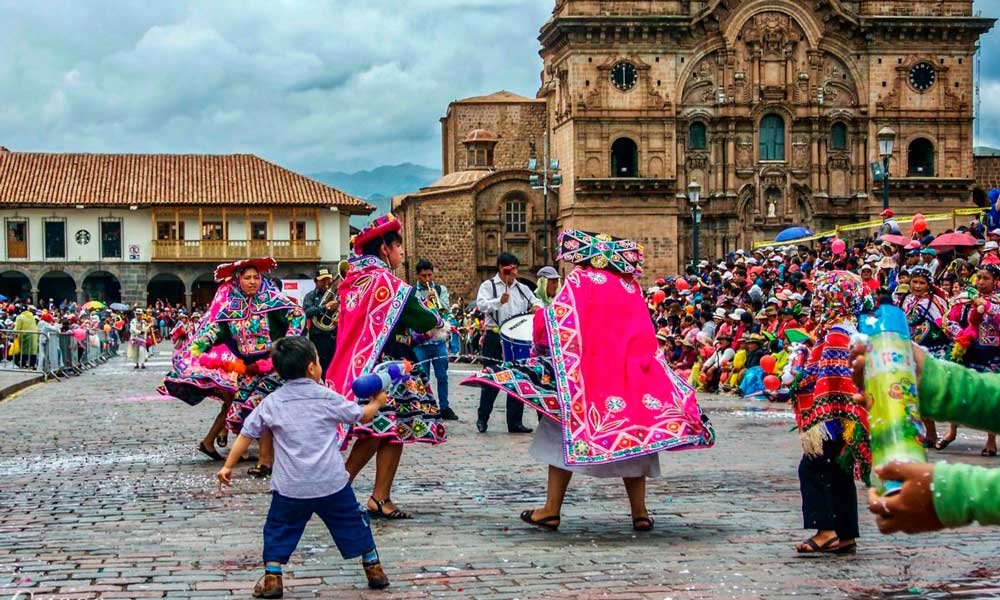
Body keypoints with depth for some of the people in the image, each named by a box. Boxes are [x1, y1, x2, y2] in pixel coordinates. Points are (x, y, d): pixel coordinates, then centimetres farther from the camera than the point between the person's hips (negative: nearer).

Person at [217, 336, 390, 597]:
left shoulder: (271, 403, 0)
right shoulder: (328, 397, -1)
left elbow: (247, 434, 4)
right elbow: (362, 416, 12)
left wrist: (228, 466, 15)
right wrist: (377, 402, 34)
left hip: (290, 488, 0)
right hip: (332, 483, 0)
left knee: (278, 530, 15)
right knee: (353, 524, 17)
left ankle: (272, 579, 7)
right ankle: (374, 569, 24)